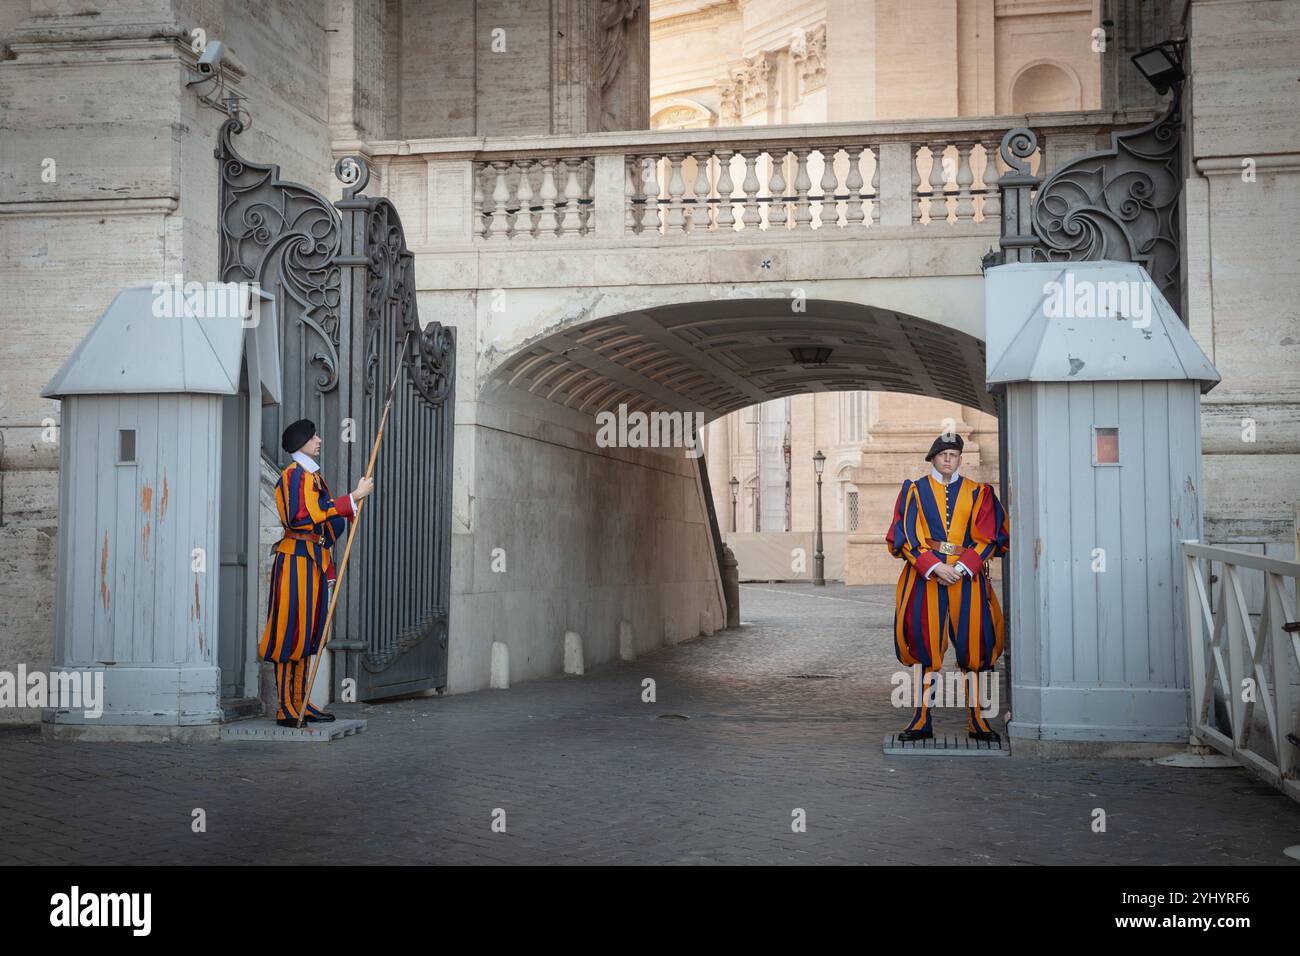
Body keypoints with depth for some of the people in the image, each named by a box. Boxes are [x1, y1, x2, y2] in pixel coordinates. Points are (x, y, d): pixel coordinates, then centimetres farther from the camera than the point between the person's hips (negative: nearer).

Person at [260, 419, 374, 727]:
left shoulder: (313, 475, 20)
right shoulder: (294, 474, -10)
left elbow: (327, 513, 19)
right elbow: (312, 515, -20)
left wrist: (357, 495, 8)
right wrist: (354, 497, -16)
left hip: (315, 560, 10)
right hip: (296, 558, -10)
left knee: (308, 632, 11)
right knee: (290, 631, -7)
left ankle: (300, 702, 16)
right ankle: (285, 707, -5)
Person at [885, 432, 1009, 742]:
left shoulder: (977, 493, 10)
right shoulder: (916, 490, 8)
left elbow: (986, 538, 3)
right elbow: (908, 536, 0)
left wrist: (961, 568, -10)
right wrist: (934, 566, -13)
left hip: (967, 575, 1)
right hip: (925, 574, -1)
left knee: (972, 645, -1)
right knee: (925, 644, -4)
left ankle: (976, 720, 4)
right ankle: (922, 720, 0)